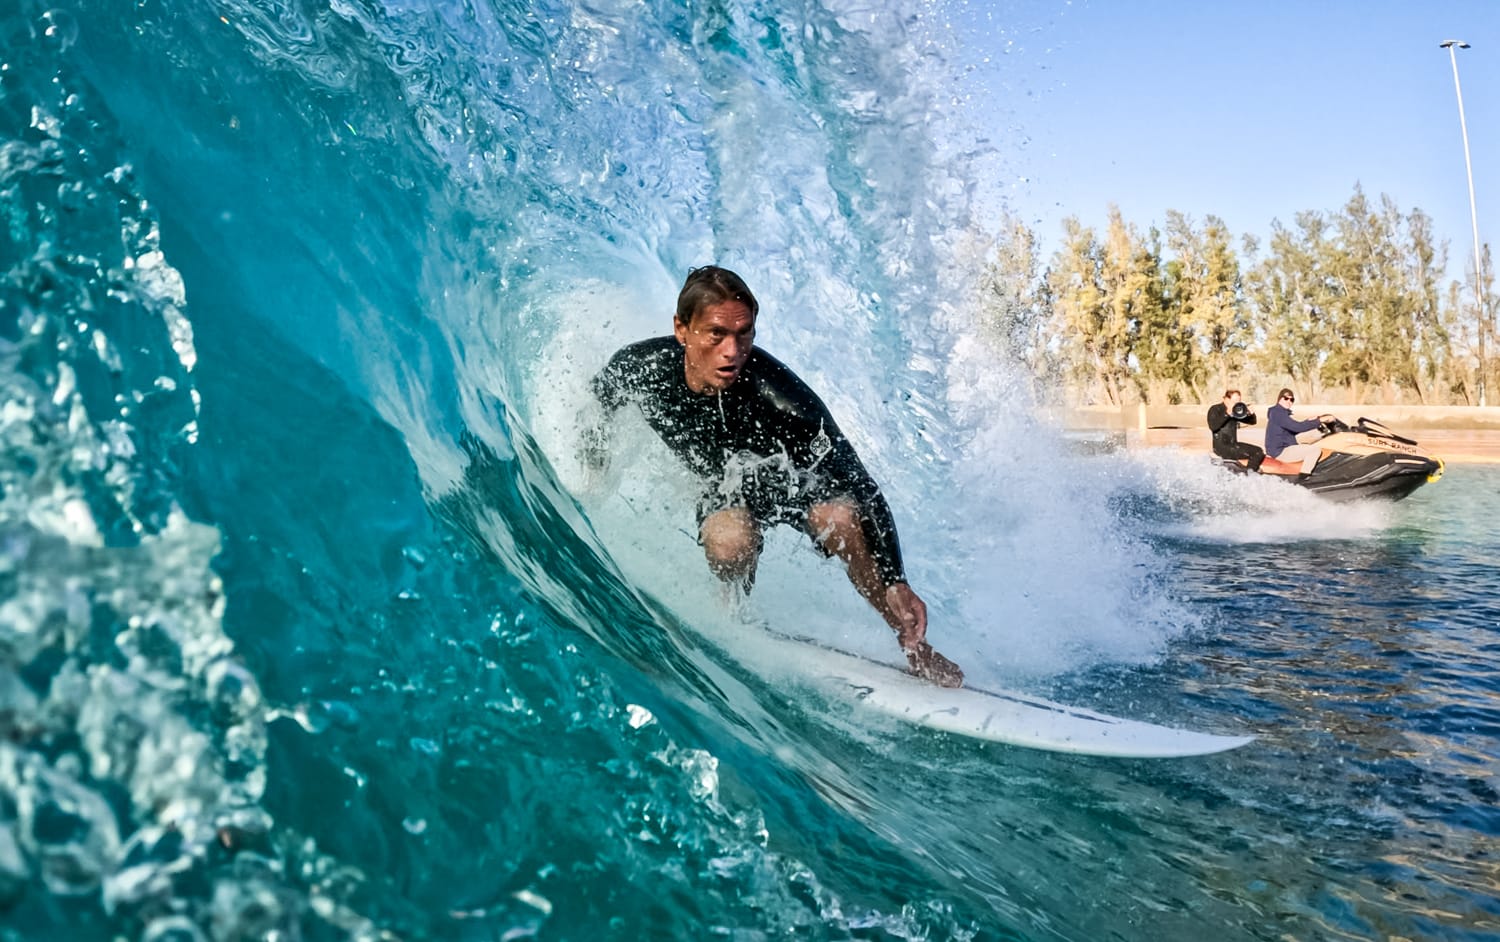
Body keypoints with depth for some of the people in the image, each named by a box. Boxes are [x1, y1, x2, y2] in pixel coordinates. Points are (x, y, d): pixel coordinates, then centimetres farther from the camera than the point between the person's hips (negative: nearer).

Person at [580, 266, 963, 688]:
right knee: (730, 542, -34)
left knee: (841, 521, -33)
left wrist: (895, 583, -33)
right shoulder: (639, 367, -28)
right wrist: (594, 471, 5)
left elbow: (861, 488, -31)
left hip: (795, 472, -1)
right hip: (721, 477, 1)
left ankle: (911, 641, -9)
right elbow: (596, 402, -1)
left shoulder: (783, 399, -37)